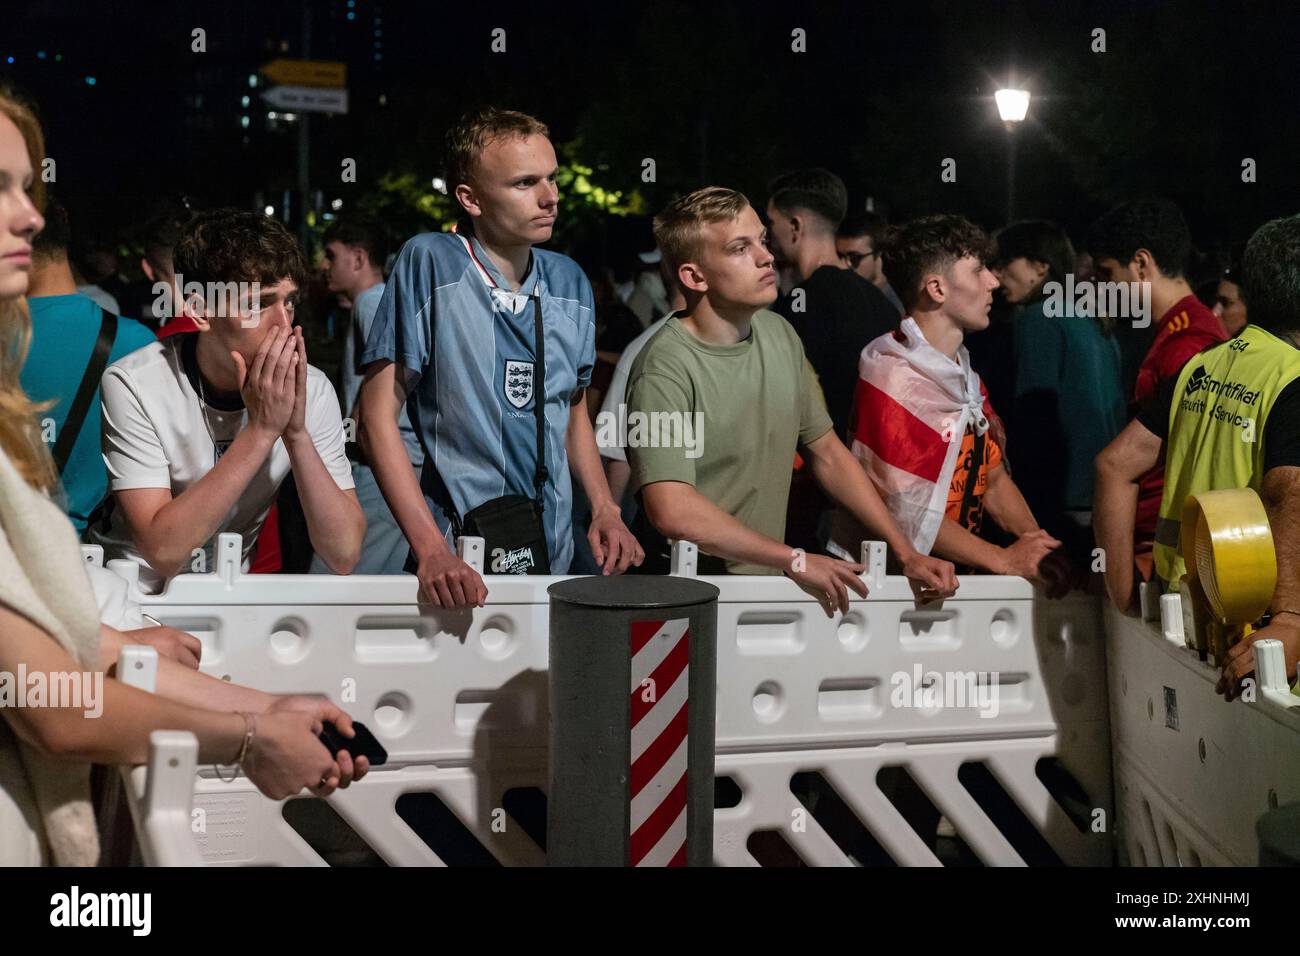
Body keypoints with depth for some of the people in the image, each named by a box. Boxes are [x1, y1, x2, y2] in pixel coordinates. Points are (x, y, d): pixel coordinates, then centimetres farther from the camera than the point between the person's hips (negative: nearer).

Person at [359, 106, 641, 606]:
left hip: (554, 552, 5)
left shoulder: (570, 281, 5)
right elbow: (378, 415, -14)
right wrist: (431, 550, -22)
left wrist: (605, 510, 3)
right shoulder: (430, 262, -12)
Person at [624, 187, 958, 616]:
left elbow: (827, 453, 15)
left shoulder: (779, 334, 9)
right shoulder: (666, 368, -15)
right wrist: (794, 561, -18)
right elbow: (672, 510, -24)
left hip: (769, 580, 6)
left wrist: (906, 552, 7)